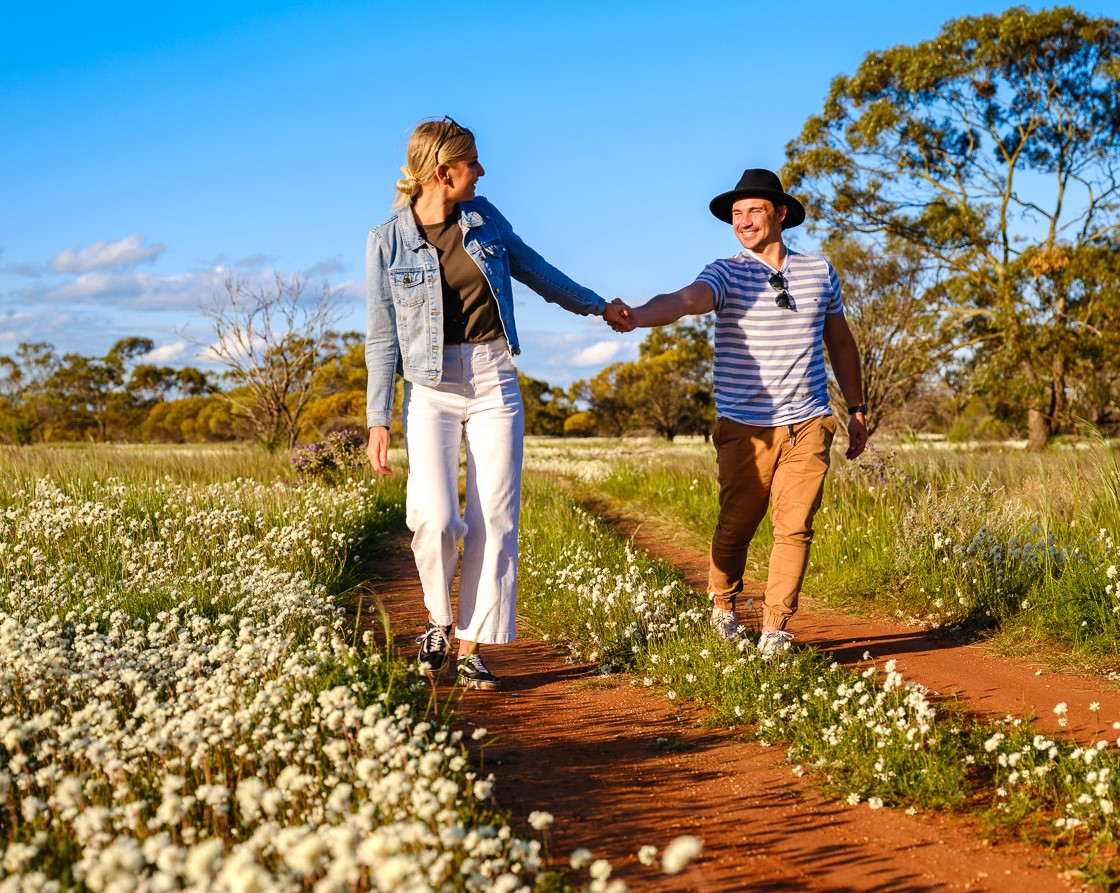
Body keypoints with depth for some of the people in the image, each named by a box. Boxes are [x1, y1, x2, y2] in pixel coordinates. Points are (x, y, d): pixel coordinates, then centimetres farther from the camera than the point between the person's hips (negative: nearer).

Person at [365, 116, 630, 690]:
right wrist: (378, 420, -5)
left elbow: (534, 269, 22)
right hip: (431, 388, -3)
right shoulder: (387, 241, -3)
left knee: (494, 521, -3)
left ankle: (472, 650, 6)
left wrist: (597, 306, 29)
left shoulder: (482, 217, 6)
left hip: (495, 383, 3)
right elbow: (382, 337, -1)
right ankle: (439, 620, 10)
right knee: (436, 518, -18)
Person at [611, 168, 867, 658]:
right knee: (735, 525, 4)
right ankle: (723, 606, 29)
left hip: (808, 425, 2)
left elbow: (840, 343, 21)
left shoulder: (819, 272, 10)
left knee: (794, 527, -4)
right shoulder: (727, 274, -1)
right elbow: (685, 299, -22)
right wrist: (637, 316, -43)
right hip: (745, 429, -2)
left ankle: (775, 630, 4)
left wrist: (857, 408, 21)